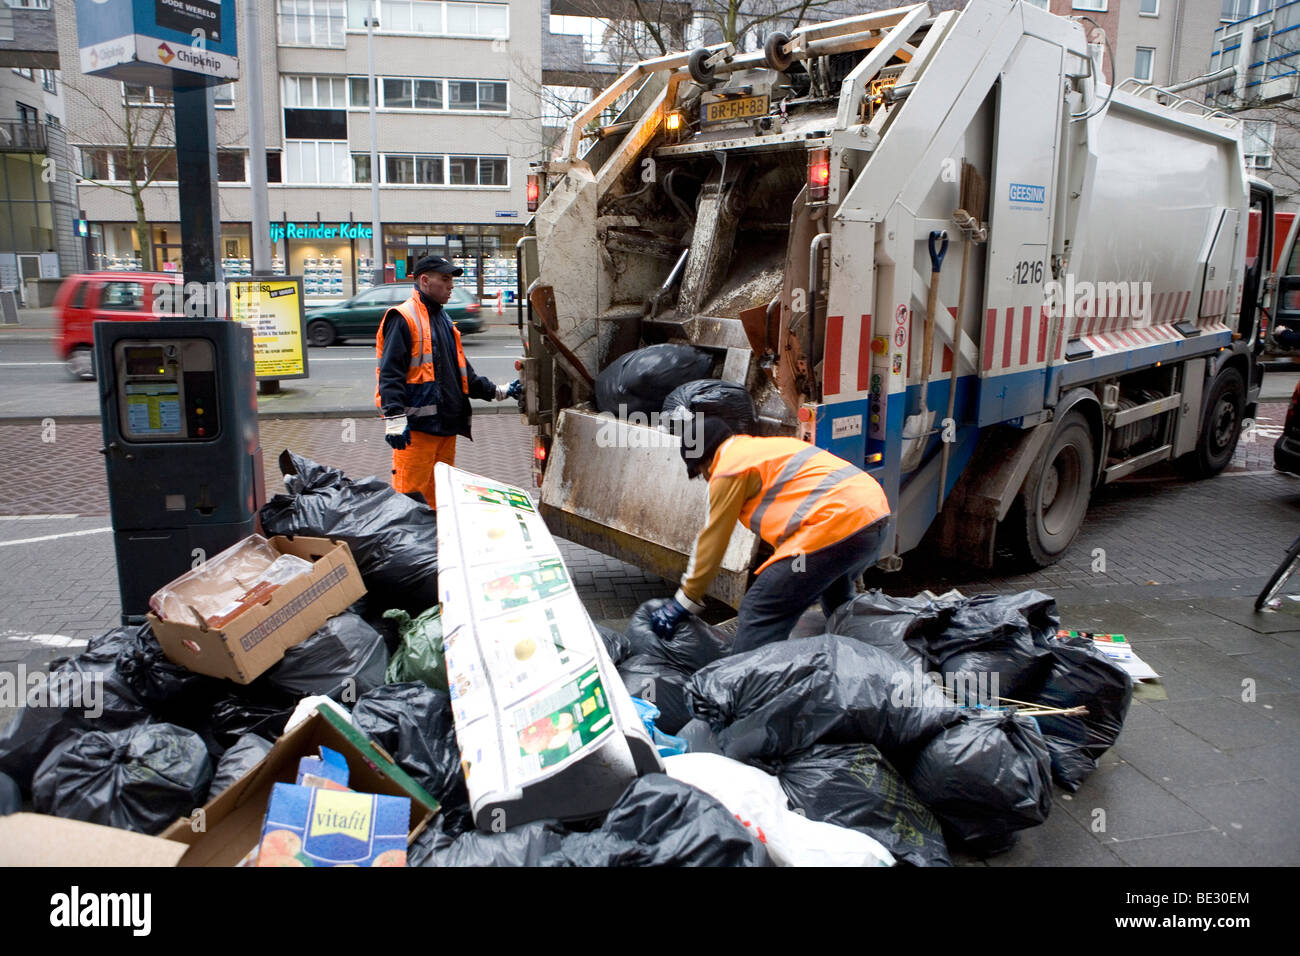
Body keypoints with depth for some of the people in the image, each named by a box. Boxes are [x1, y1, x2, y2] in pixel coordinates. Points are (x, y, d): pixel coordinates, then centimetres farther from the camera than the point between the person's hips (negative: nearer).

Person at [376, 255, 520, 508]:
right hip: (416, 427, -9)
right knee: (411, 492, -8)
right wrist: (394, 417, -23)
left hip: (446, 425, 9)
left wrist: (499, 392, 21)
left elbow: (463, 373, 27)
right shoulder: (403, 319, -6)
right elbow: (391, 373, -14)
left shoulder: (444, 321, 22)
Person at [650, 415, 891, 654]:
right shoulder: (769, 446, 27)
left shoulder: (729, 468, 0)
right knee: (837, 601, 36)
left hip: (836, 523, -10)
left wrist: (684, 603, 13)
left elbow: (712, 542, 4)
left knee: (759, 612, -6)